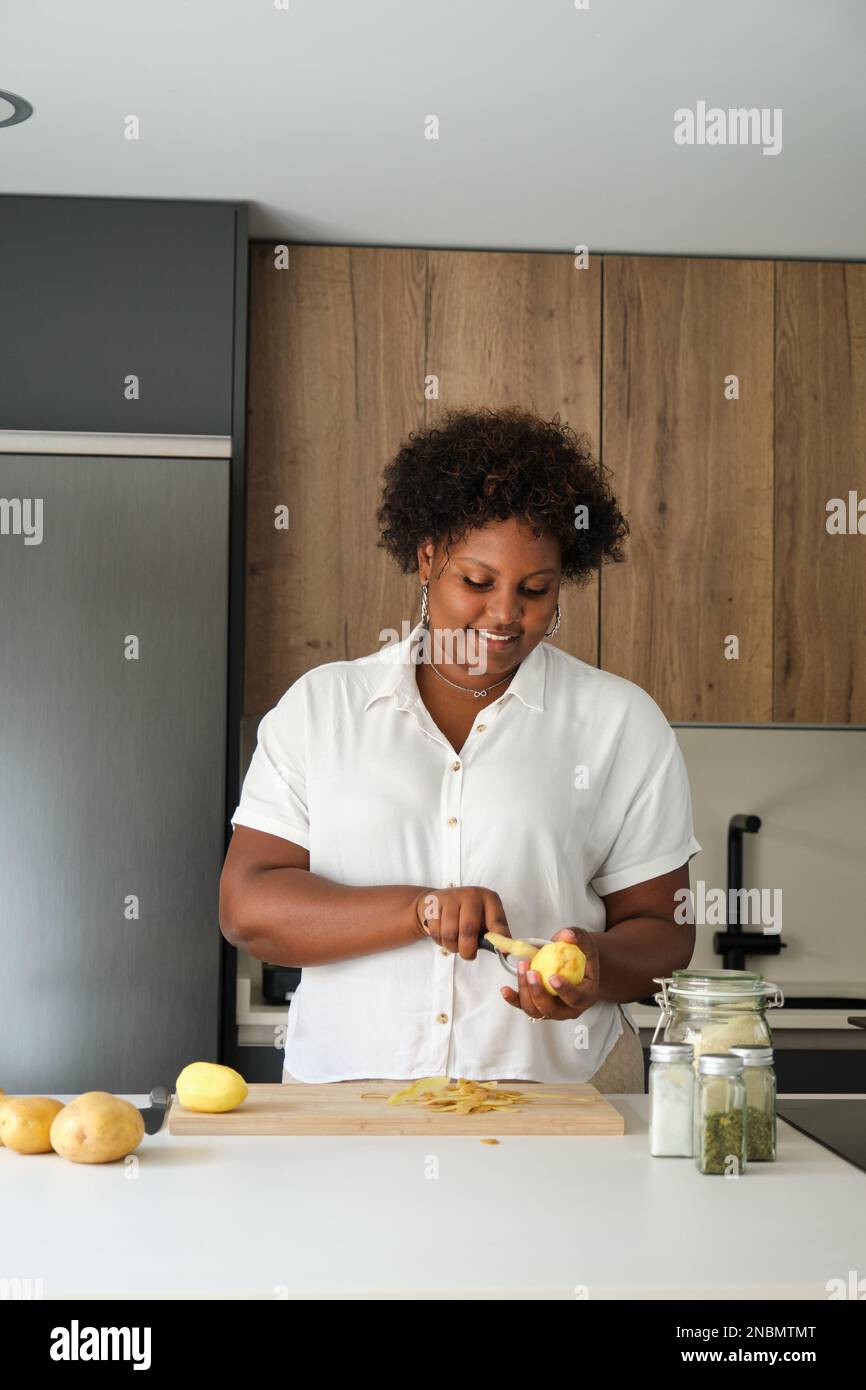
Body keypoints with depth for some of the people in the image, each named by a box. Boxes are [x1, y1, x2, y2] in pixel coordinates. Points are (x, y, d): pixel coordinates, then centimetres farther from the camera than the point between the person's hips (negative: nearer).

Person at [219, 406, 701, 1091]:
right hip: (346, 1081, 1)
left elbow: (660, 930, 11)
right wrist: (422, 908, -11)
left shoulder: (624, 723, 9)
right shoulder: (317, 706, 10)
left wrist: (596, 964, -12)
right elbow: (247, 905, 2)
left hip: (554, 1085, 0)